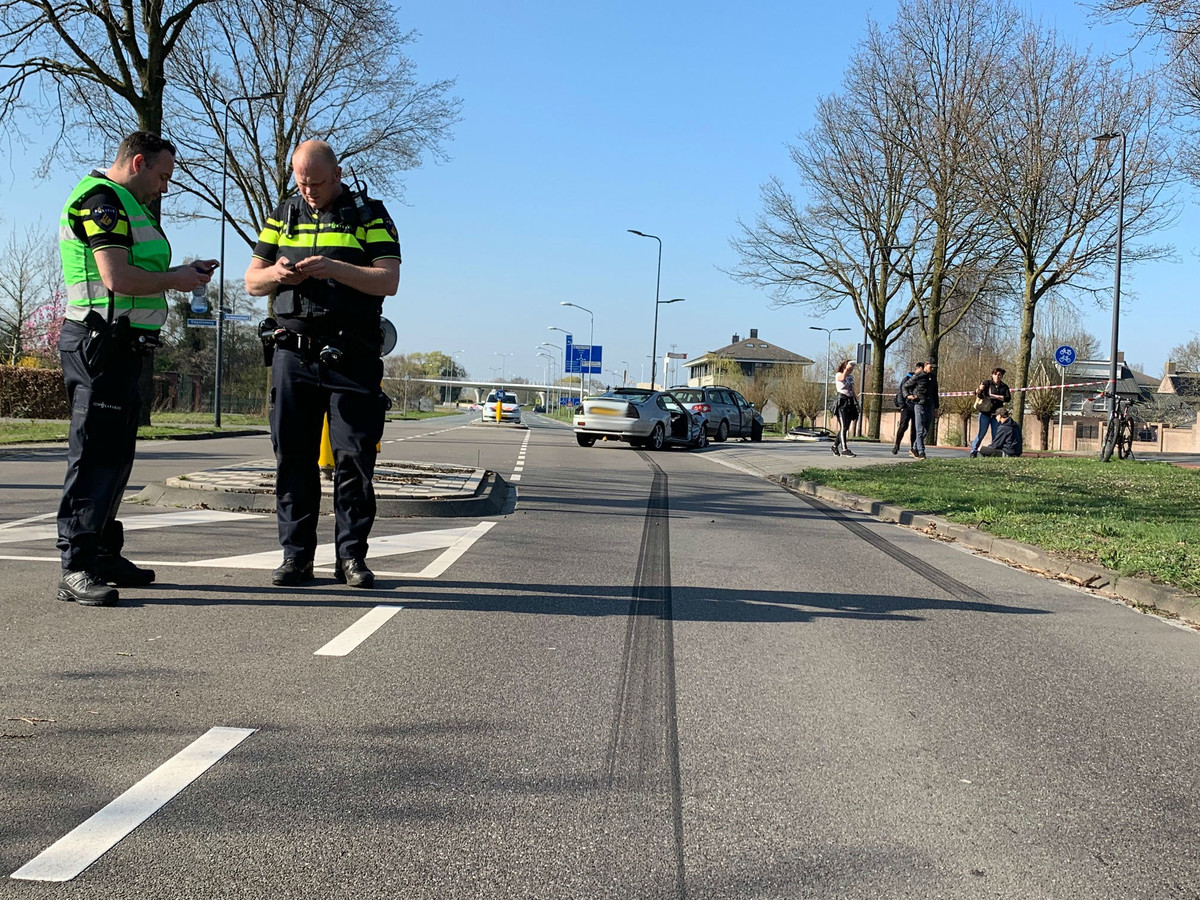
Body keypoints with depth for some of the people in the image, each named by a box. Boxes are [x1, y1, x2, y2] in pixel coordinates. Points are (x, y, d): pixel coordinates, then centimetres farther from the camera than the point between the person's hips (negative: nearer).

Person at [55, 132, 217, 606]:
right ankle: (77, 569, -12)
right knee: (94, 454, -13)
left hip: (120, 347, 11)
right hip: (101, 343, -11)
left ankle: (103, 555, 20)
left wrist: (181, 271, 14)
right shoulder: (102, 200, -10)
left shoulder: (125, 204, 24)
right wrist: (175, 279, -9)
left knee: (115, 455, 13)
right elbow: (117, 278, -21)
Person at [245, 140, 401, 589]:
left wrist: (335, 269, -19)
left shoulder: (369, 215, 5)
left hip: (351, 357, -3)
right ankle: (296, 556, 9)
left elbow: (389, 281, -6)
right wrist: (276, 274, -7)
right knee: (292, 455, 2)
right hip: (293, 353, 3)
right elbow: (252, 282, 16)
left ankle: (351, 556, 5)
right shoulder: (283, 215, 16)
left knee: (354, 456, -3)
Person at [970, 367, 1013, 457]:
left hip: (996, 413, 3)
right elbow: (978, 395, -3)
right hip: (985, 412, -3)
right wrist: (979, 391, -26)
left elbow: (1008, 398, -3)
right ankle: (974, 451, 5)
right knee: (982, 433, -4)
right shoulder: (987, 383, 2)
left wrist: (995, 396, -11)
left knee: (995, 435, 3)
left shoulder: (1004, 387, 10)